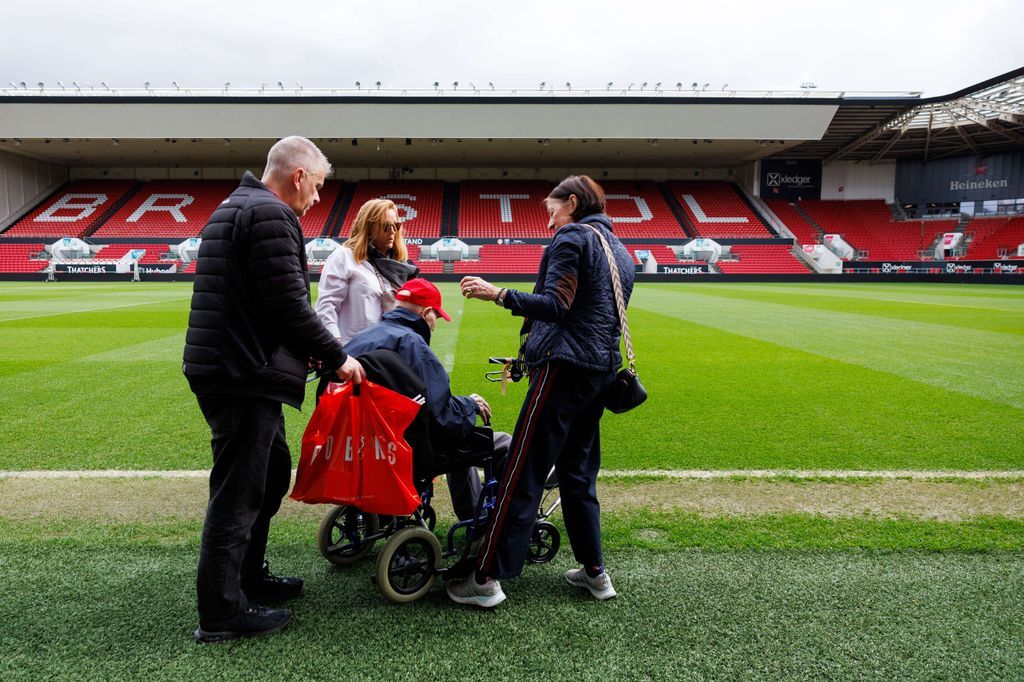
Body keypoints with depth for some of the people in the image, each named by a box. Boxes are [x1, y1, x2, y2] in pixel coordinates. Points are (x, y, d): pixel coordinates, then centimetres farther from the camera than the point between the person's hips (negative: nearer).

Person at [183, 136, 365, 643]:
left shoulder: (235, 207, 20)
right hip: (243, 376, -11)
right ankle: (221, 615, 13)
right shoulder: (271, 214, -14)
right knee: (238, 494, -1)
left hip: (228, 369, 11)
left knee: (272, 472, 21)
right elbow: (288, 304, -21)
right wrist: (335, 357, -9)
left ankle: (248, 577, 35)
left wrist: (304, 352, 19)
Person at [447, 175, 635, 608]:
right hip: (600, 369, 9)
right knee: (579, 473, 16)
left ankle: (487, 578, -1)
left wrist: (497, 294, -18)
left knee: (522, 474, -7)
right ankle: (595, 571, 23)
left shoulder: (572, 236, -5)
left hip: (564, 367, -9)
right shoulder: (619, 249, 22)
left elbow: (555, 306, -18)